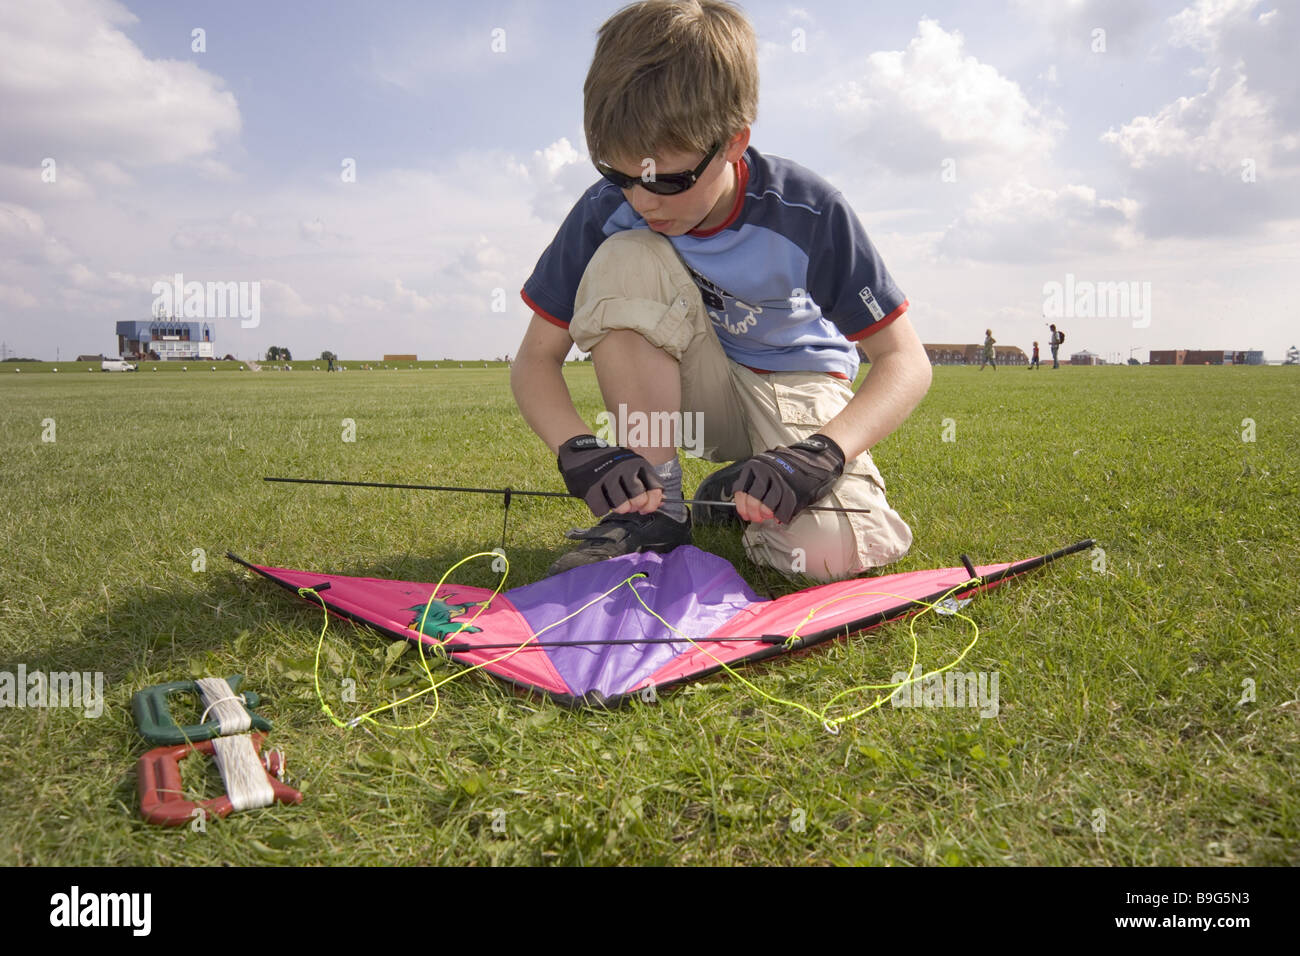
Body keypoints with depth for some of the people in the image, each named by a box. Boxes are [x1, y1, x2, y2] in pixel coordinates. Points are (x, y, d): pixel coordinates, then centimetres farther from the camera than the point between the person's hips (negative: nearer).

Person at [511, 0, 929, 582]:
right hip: (697, 388, 2)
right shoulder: (608, 212, -17)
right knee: (622, 260, -29)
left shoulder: (806, 213, -22)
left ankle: (736, 495, 5)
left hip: (796, 384, -2)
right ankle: (655, 509, -19)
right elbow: (536, 360, -11)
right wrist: (580, 451, -31)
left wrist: (820, 454, -35)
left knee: (828, 556, -32)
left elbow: (904, 361, -18)